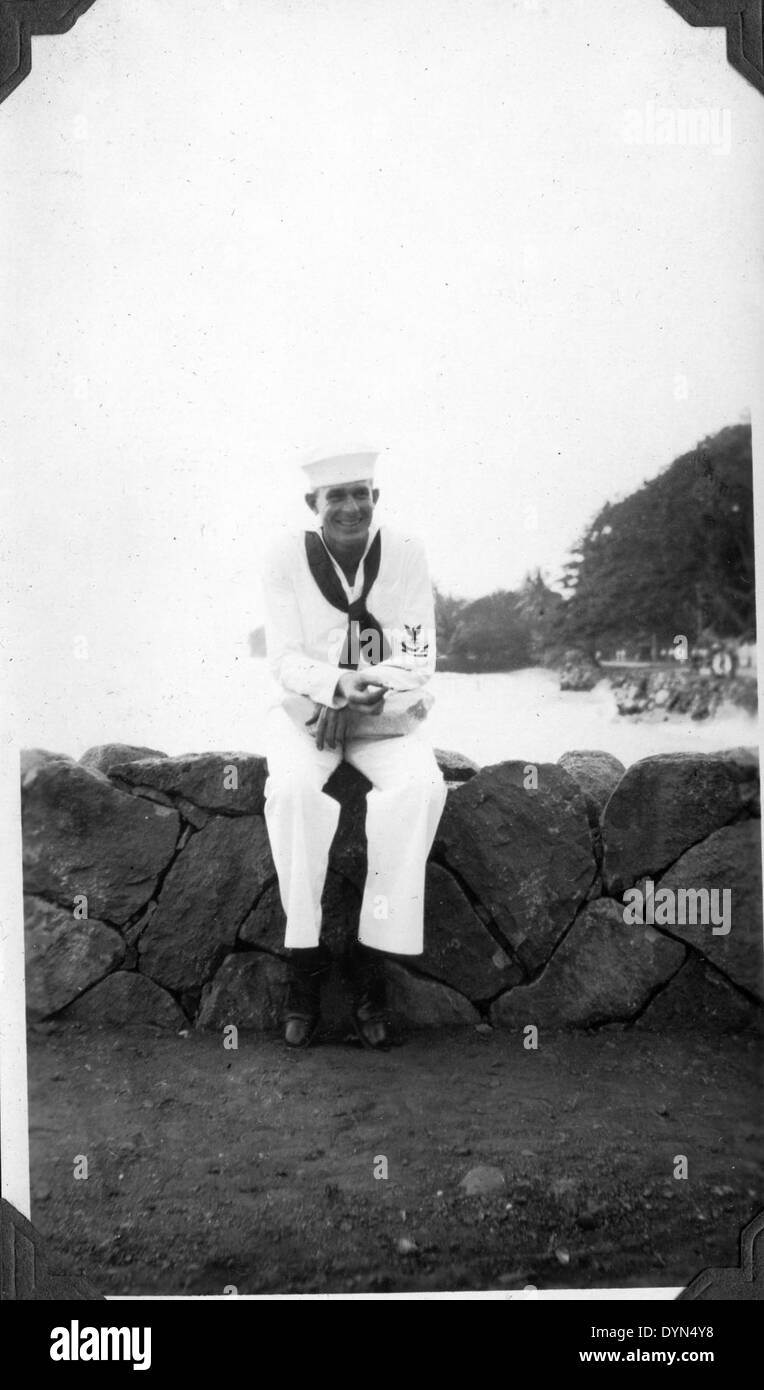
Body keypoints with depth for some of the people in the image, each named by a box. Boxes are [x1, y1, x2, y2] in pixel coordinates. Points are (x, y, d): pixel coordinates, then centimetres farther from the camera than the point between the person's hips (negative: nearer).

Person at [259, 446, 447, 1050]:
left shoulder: (407, 556, -3)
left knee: (422, 788, -30)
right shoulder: (285, 559, -5)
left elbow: (420, 660, -5)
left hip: (391, 715, 1)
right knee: (292, 789, -32)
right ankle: (304, 961, -20)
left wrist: (373, 693, -26)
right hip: (306, 711, 0)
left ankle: (374, 956, -20)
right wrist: (338, 685, -28)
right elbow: (286, 660, -8)